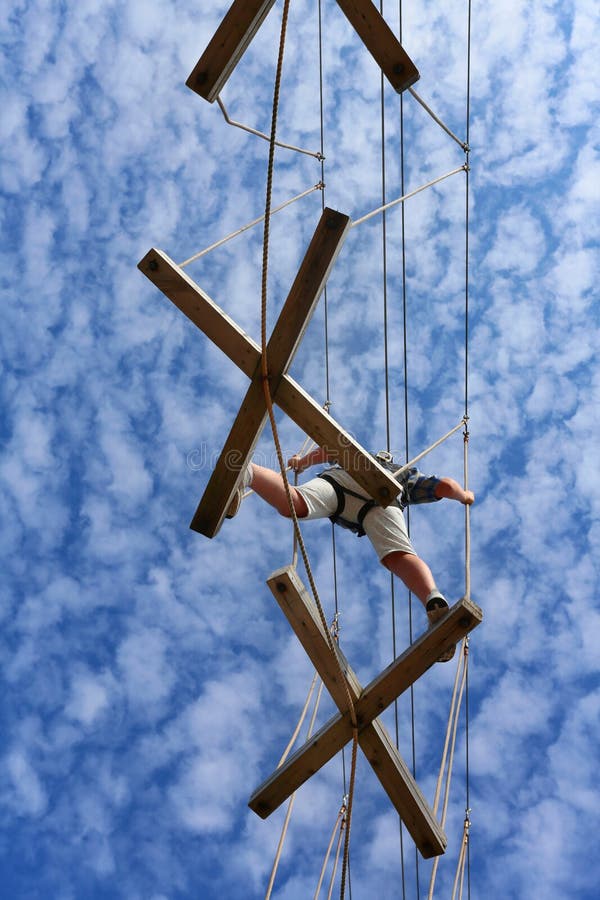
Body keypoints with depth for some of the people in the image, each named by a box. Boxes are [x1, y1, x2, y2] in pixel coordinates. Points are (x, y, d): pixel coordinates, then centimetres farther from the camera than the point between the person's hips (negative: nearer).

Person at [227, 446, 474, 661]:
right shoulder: (413, 478, 43)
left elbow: (329, 449, 39)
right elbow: (446, 485, 30)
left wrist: (302, 461, 56)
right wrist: (464, 496, 51)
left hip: (338, 478, 2)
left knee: (291, 504, -26)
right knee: (399, 557, -23)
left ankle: (248, 472, -52)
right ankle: (433, 599, -50)